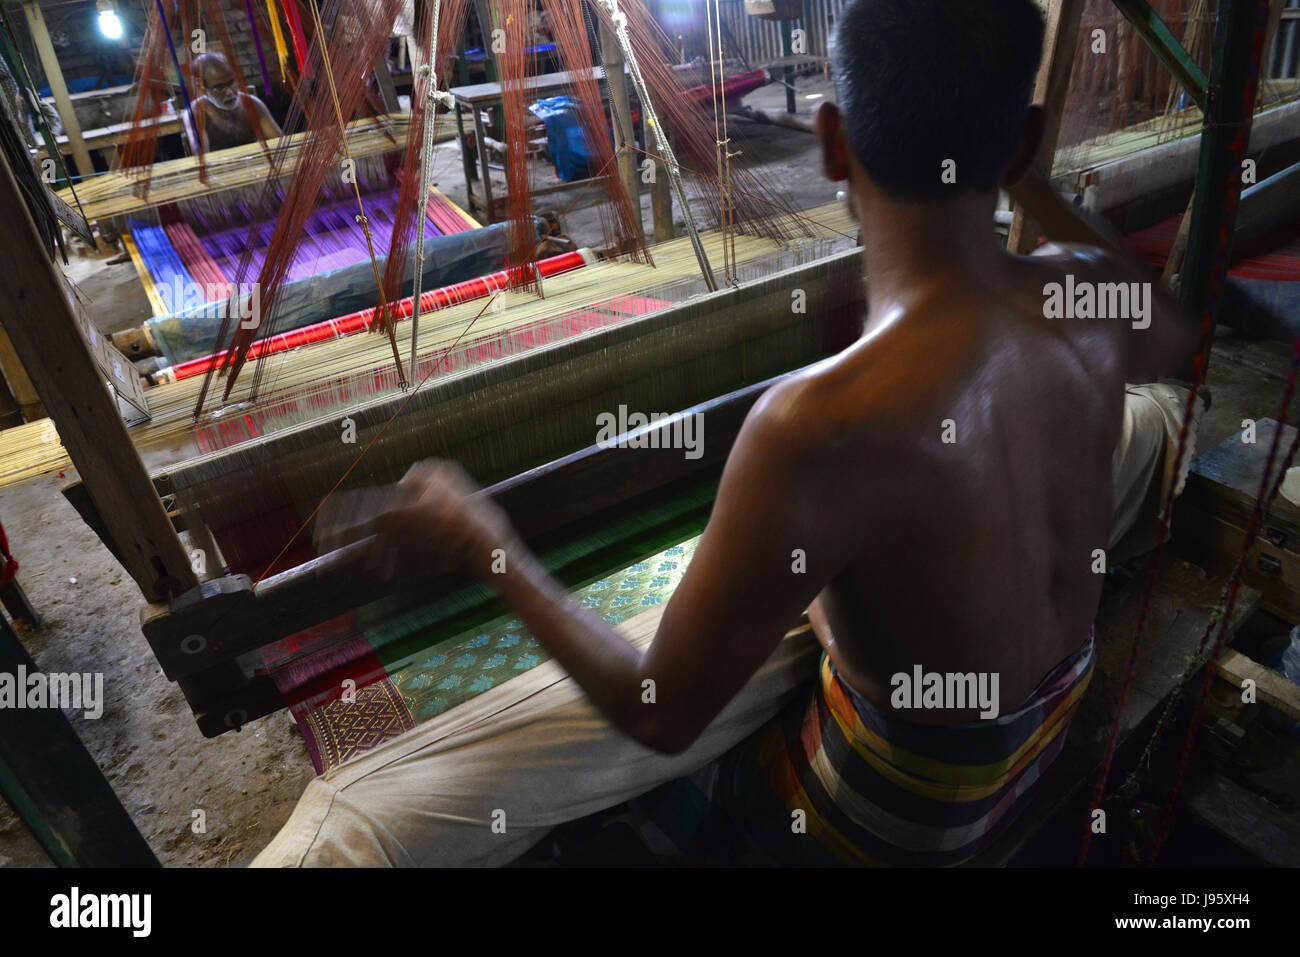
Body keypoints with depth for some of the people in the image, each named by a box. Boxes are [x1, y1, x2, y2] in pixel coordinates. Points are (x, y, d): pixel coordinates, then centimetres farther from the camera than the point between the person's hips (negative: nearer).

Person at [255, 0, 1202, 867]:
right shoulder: (1084, 299, -17)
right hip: (1042, 743, 7)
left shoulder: (819, 427, -38)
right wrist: (1030, 183, 20)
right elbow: (1179, 339, 12)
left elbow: (659, 715, -26)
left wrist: (482, 539, -14)